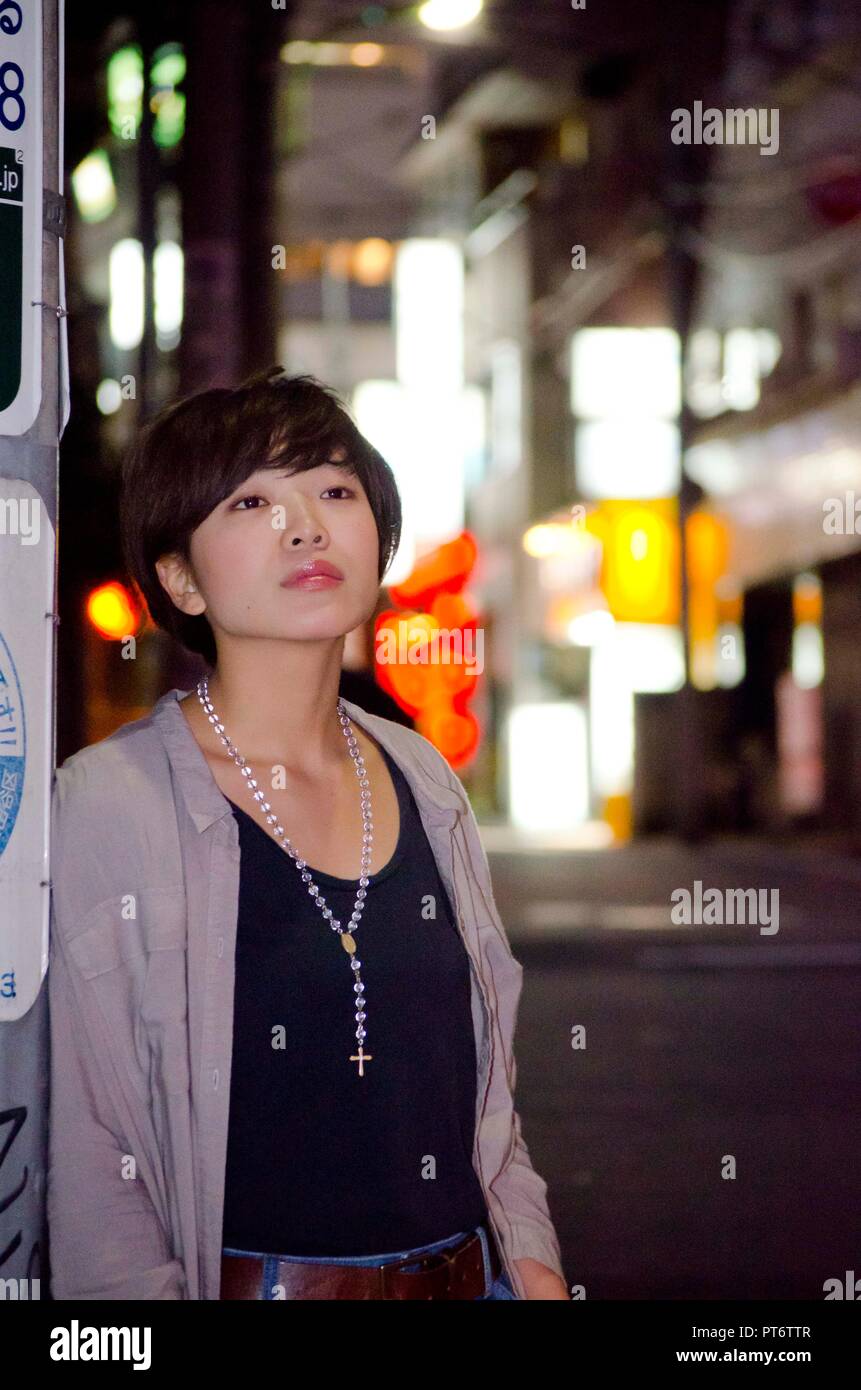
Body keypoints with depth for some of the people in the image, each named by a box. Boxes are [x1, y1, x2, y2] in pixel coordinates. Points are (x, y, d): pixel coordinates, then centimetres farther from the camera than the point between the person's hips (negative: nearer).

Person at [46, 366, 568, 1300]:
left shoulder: (422, 781, 4)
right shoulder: (106, 808, -13)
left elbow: (484, 1087, 12)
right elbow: (81, 1157, -14)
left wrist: (530, 1259, 3)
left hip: (470, 1275, 5)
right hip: (248, 1283, -5)